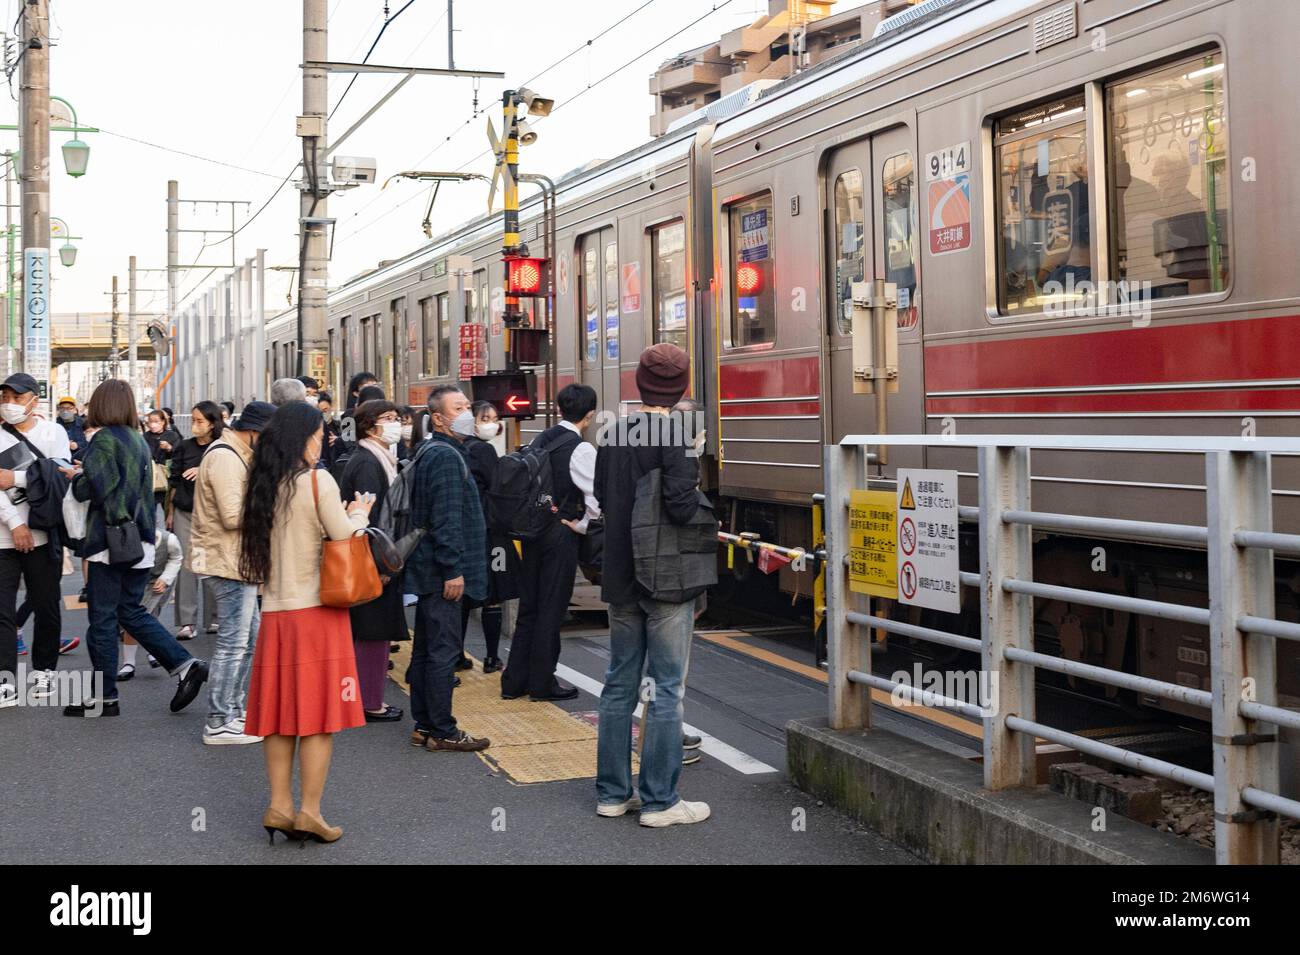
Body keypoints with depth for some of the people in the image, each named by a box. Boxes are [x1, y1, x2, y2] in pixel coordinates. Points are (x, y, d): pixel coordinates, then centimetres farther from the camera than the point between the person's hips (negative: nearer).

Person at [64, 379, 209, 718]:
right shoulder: (139, 440, 13)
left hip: (111, 540, -8)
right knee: (131, 612, 16)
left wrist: (75, 476, 2)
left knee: (103, 619, 2)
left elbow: (93, 488, -19)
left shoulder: (104, 439, -12)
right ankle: (186, 665, 6)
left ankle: (104, 697, 9)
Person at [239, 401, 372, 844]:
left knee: (281, 712, 10)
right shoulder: (319, 481, -9)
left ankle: (279, 806, 11)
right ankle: (309, 811, 0)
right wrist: (358, 513, 11)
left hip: (275, 612, 6)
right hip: (316, 611, -6)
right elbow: (346, 541, -10)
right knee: (318, 712, -1)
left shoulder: (263, 487, 9)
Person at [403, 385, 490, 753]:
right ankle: (442, 731, 0)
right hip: (441, 571, -11)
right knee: (443, 650, -5)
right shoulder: (446, 456, -16)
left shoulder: (427, 453, 17)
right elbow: (446, 519, -21)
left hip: (428, 570, 11)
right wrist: (453, 569, -21)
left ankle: (424, 726, 20)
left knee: (426, 649, 13)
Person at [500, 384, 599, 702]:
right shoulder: (581, 449, -14)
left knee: (528, 607, 14)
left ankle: (514, 681, 19)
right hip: (561, 533, -7)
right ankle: (542, 683, 11)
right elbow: (597, 497, -20)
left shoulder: (539, 440, 8)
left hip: (533, 530, 7)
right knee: (551, 610, 3)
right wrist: (582, 525, -5)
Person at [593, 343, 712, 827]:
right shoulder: (672, 434, -15)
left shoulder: (611, 435, 6)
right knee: (666, 688, 0)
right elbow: (681, 506, -22)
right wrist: (698, 490, -2)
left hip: (619, 579, 7)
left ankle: (612, 792, 20)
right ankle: (659, 801, 5)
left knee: (619, 683, 13)